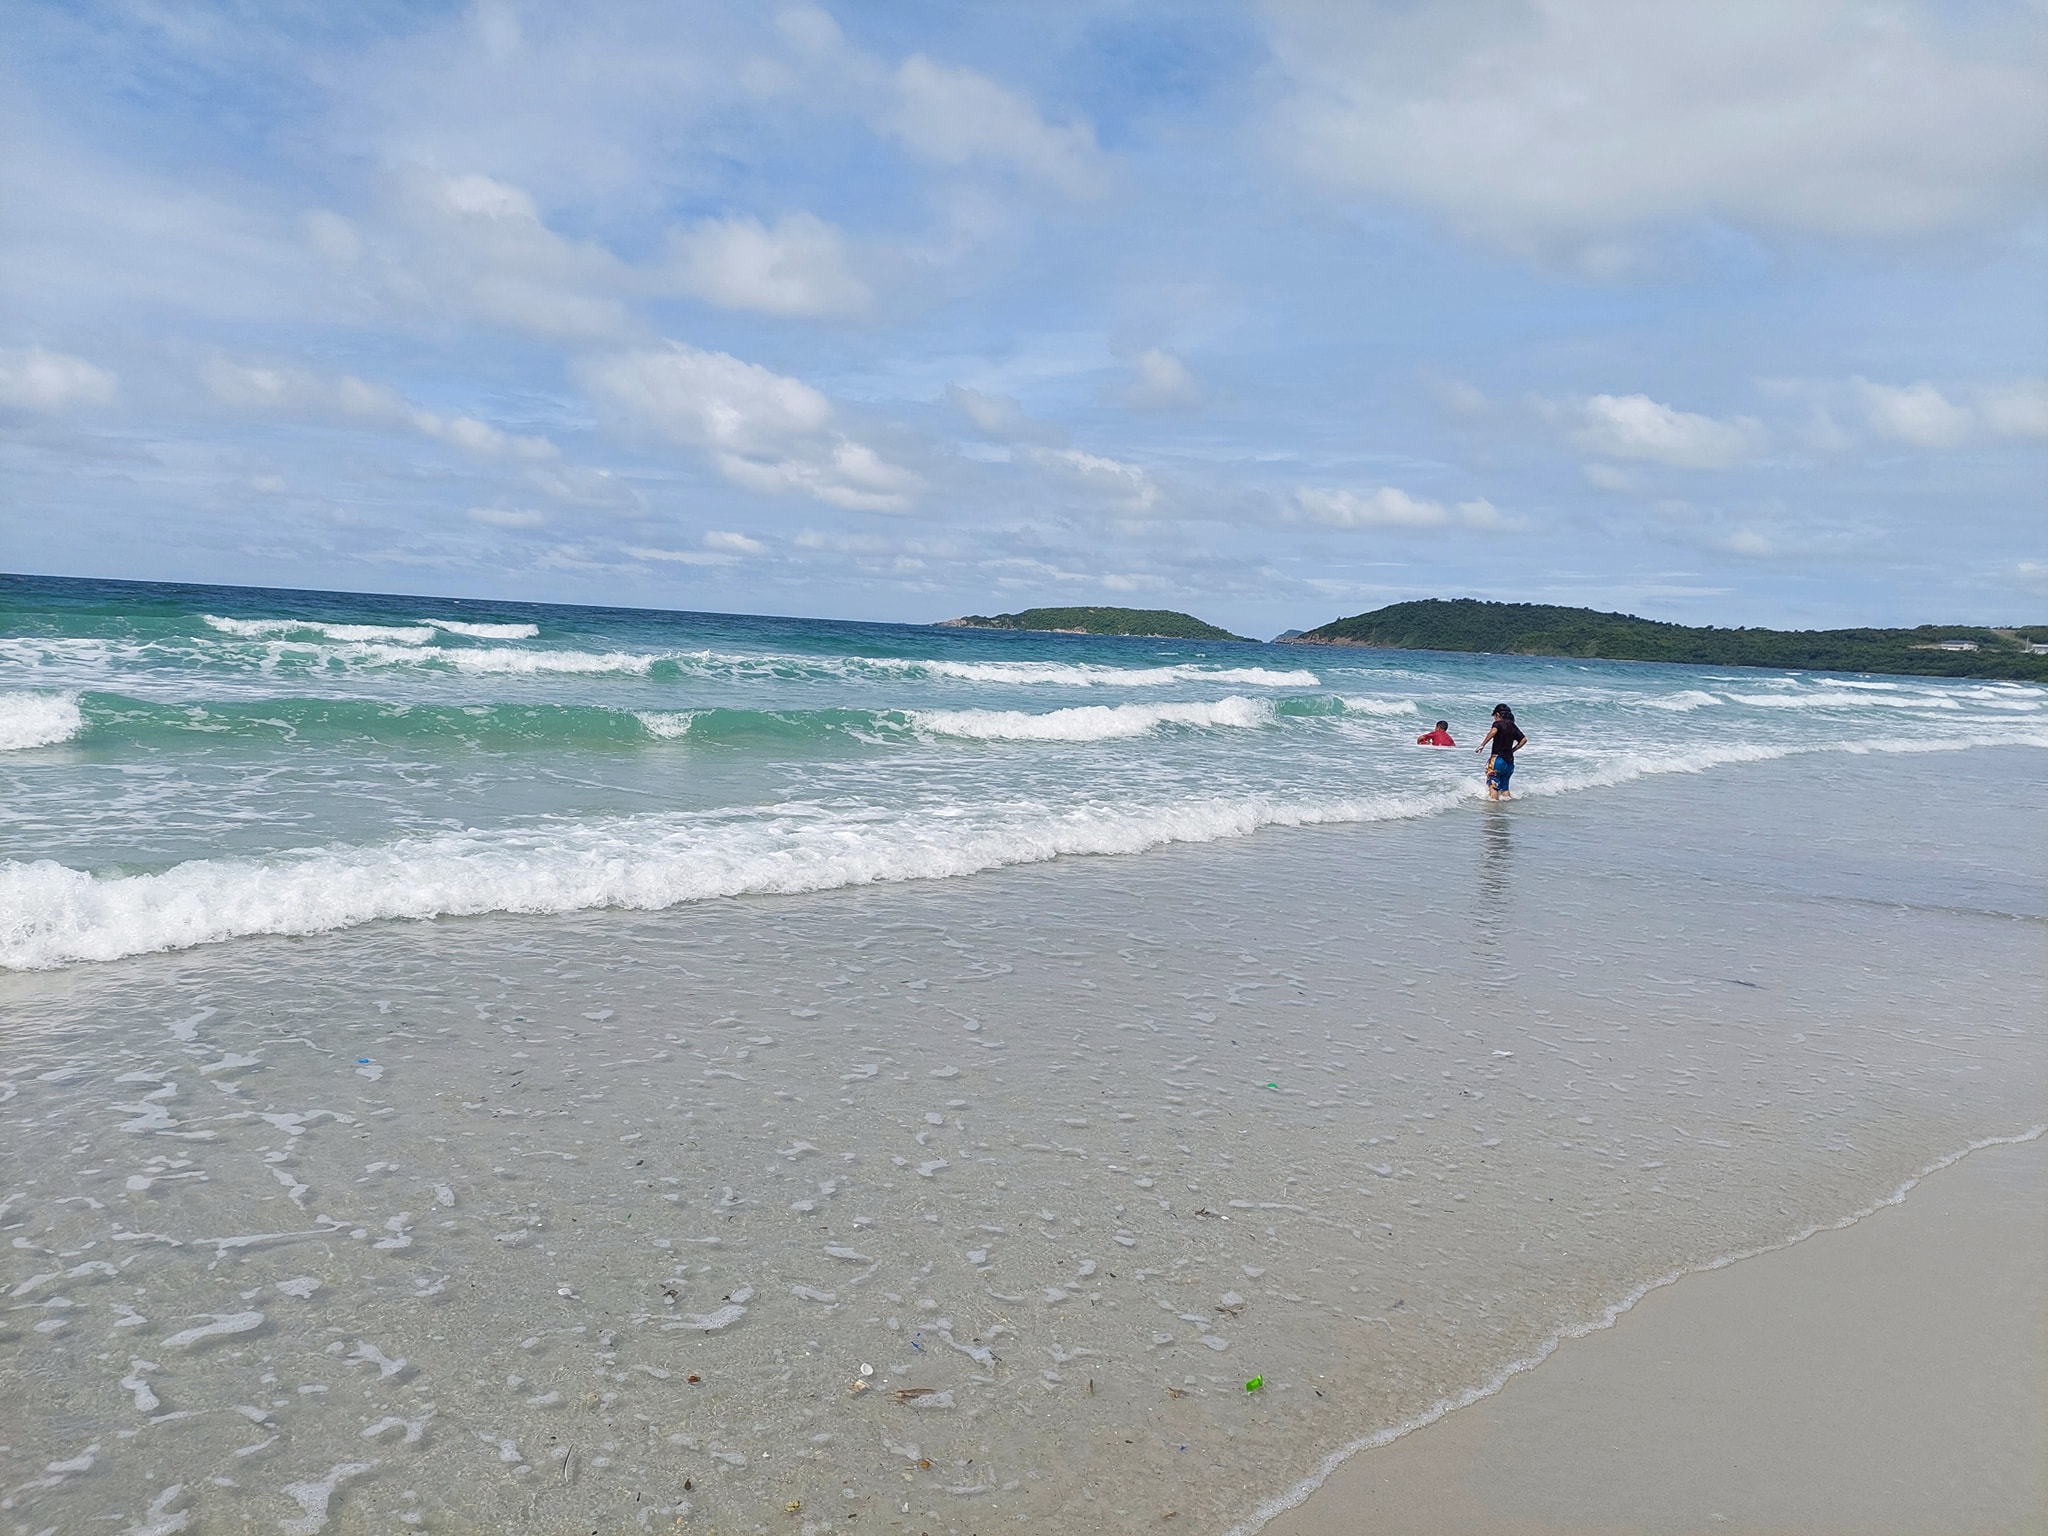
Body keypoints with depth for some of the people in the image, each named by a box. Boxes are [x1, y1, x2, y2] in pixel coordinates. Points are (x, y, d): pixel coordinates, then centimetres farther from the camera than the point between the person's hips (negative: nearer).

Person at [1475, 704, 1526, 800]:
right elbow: (1524, 740, 16)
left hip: (1498, 759, -7)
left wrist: (1482, 745, -23)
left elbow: (1493, 731, -27)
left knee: (1493, 785, -6)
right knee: (1504, 786, 17)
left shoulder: (1498, 723, -5)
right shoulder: (1513, 726, 14)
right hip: (1510, 761, 7)